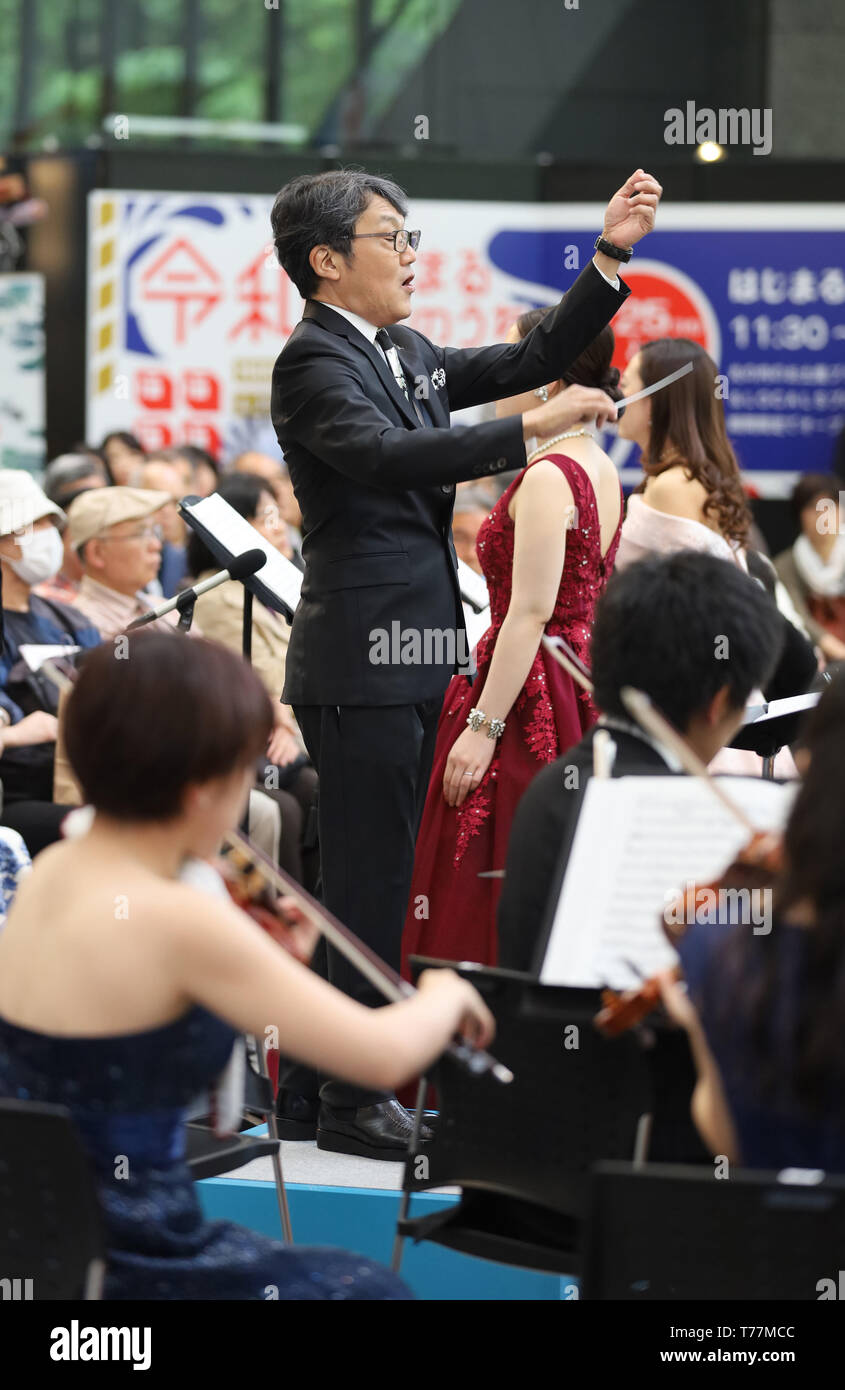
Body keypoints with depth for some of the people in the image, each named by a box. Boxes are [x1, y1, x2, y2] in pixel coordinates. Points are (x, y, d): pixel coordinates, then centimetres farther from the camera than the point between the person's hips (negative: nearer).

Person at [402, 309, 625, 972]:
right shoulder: (600, 470, 13)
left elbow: (532, 613, -21)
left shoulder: (547, 476, -16)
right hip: (586, 689, 10)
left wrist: (483, 725, -21)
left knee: (495, 901, -7)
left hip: (533, 695, -10)